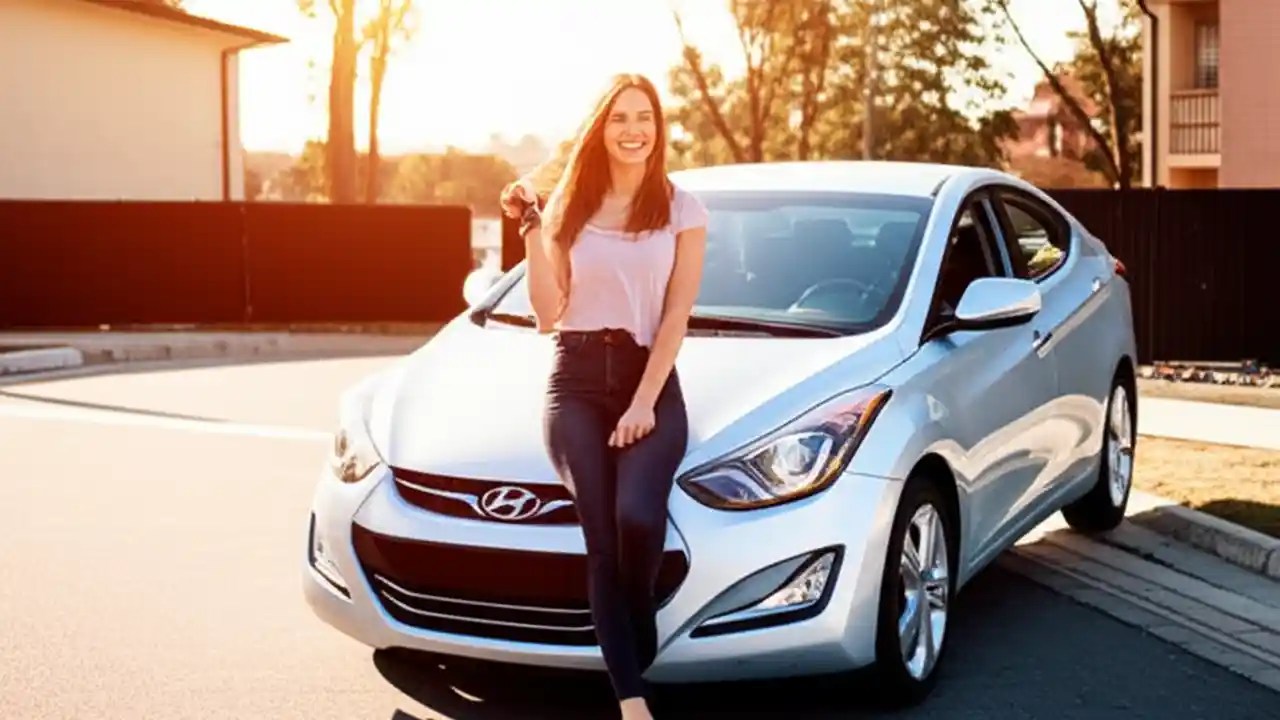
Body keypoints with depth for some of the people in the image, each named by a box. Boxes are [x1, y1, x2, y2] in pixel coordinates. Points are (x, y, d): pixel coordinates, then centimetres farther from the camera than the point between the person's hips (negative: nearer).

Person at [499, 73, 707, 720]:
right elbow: (548, 313, 4)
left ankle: (638, 640, 1)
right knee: (601, 538, -12)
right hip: (576, 382, 2)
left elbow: (676, 316, -1)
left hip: (650, 381, -2)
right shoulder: (568, 208, 11)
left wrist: (644, 402, -10)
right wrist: (531, 229, -3)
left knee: (637, 515, -27)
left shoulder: (681, 210, 6)